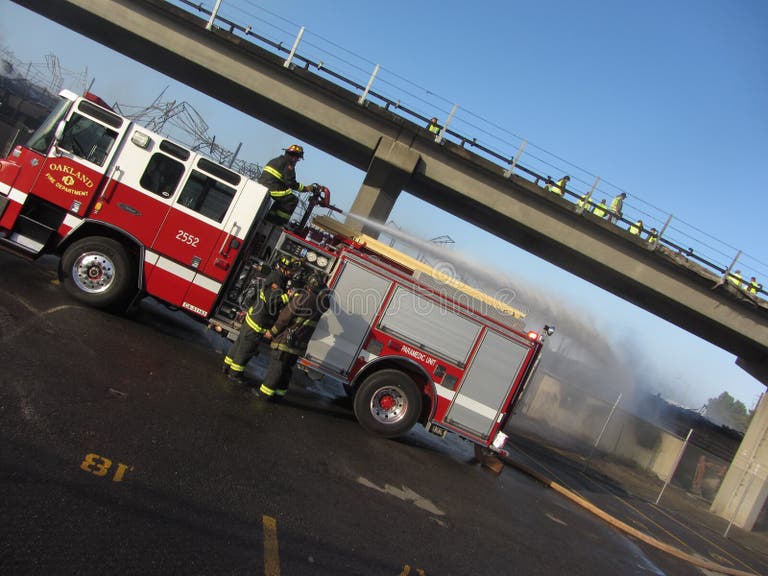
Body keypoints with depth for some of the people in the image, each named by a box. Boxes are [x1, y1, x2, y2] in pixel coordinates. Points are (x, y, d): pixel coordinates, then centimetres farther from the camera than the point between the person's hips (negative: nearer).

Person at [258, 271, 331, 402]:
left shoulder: (303, 297, -18)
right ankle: (278, 394, 25)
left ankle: (265, 393, 10)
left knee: (275, 366, 3)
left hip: (286, 340, -7)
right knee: (286, 369, 17)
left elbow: (285, 316, -15)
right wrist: (294, 295, 24)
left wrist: (272, 332, -4)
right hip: (300, 345, 7)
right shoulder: (320, 302, 1)